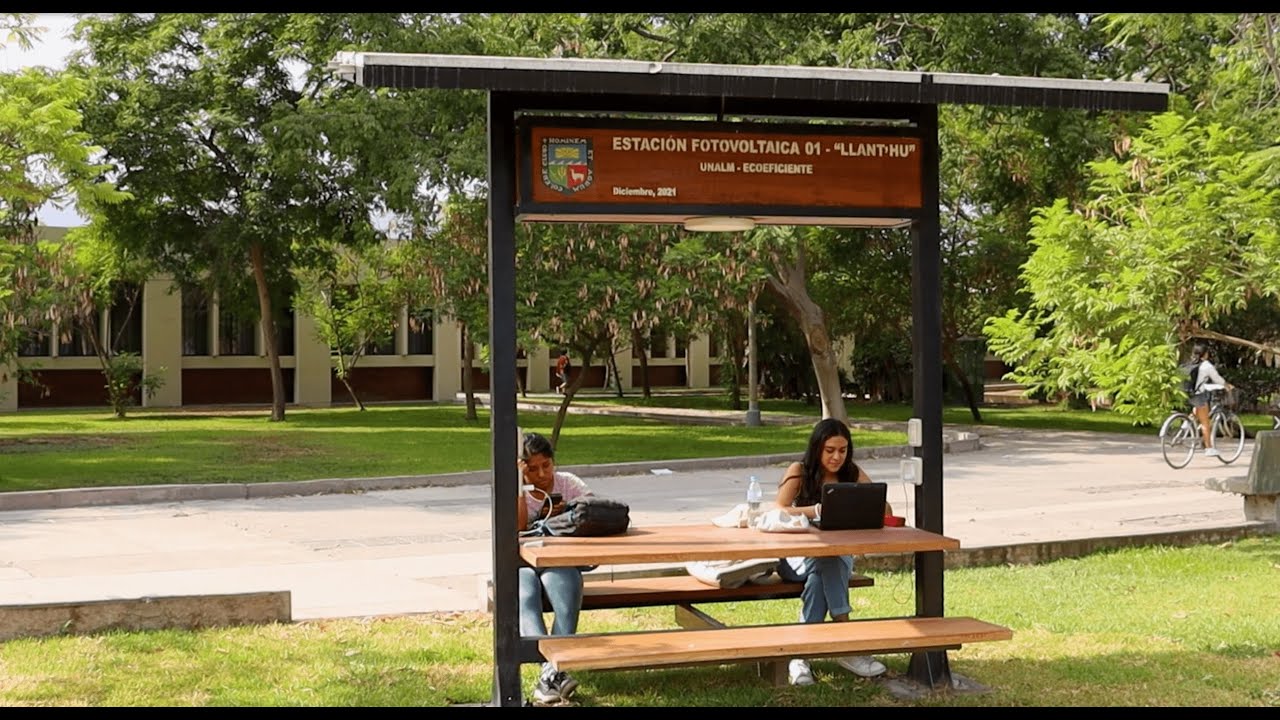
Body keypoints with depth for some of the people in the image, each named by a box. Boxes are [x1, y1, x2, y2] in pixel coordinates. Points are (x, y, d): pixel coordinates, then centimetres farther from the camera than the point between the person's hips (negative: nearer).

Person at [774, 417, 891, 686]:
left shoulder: (853, 473, 3)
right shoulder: (799, 472, -4)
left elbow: (885, 510, -1)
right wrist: (817, 510, -32)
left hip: (838, 555, 2)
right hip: (797, 555, -2)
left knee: (821, 574, -35)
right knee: (826, 562, -36)